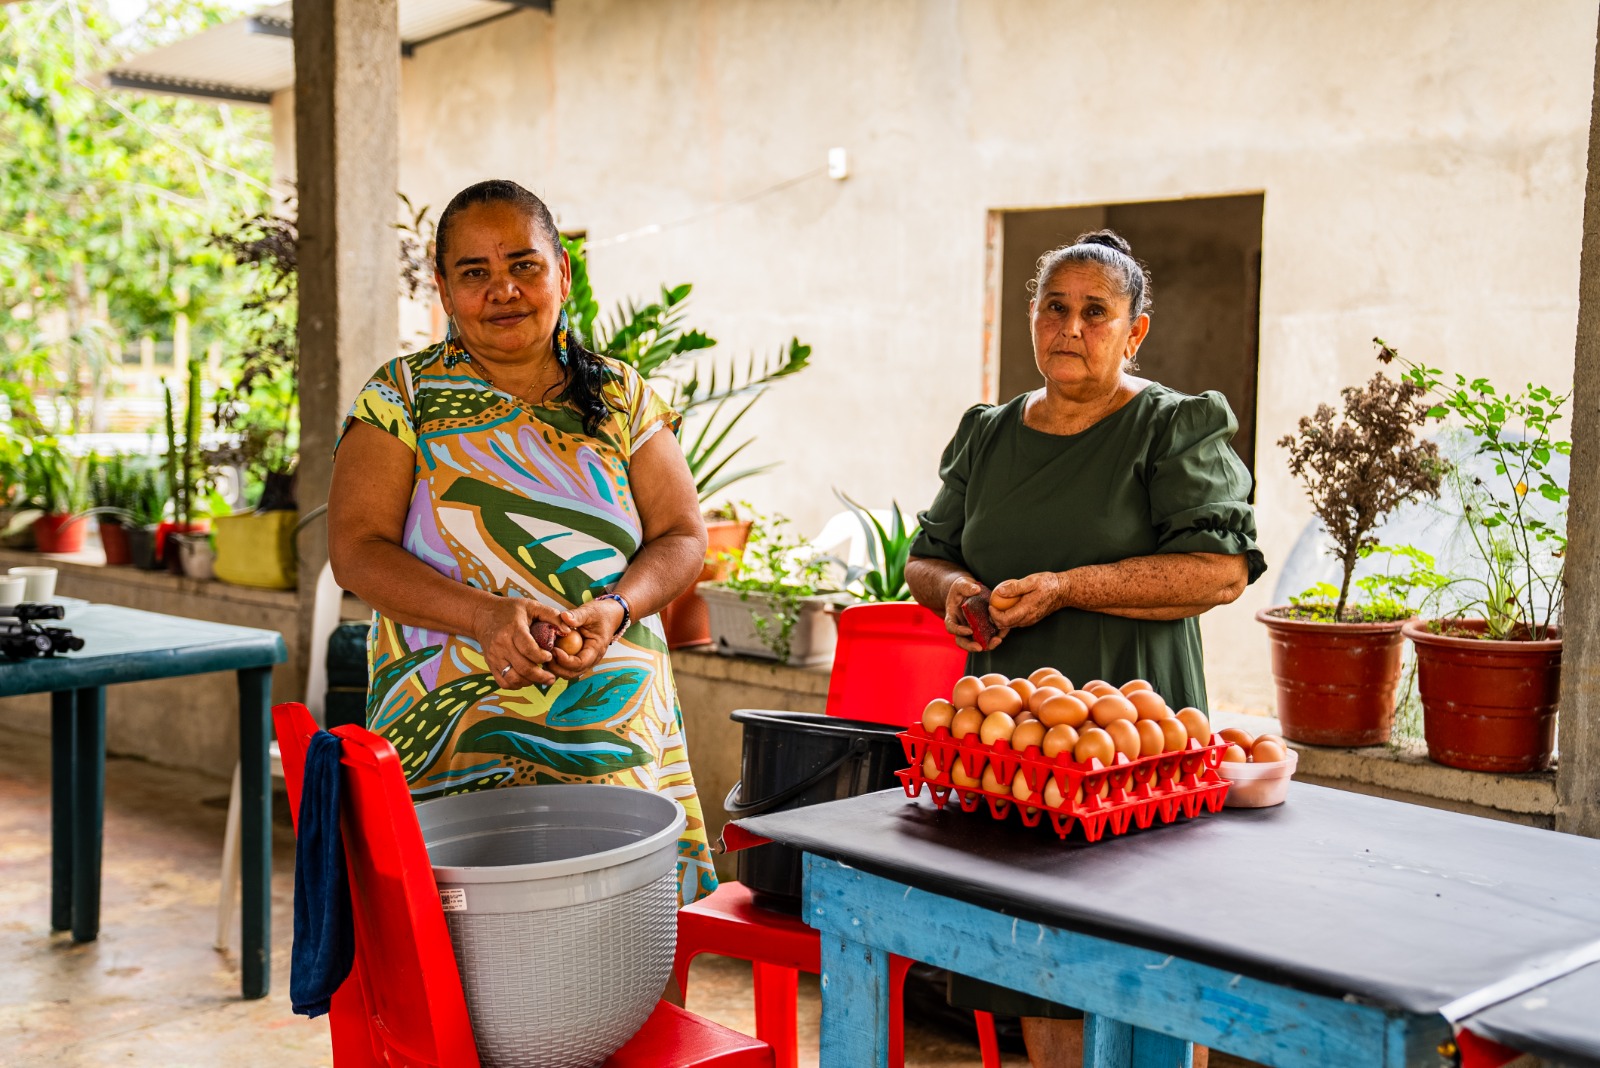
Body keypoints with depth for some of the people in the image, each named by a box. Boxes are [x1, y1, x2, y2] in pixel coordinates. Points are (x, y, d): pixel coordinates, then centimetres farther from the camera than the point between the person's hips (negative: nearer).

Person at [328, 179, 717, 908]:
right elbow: (356, 550, -4)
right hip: (451, 745, -2)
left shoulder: (621, 399, 10)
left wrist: (615, 609, -14)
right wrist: (483, 615, -20)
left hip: (618, 740, 2)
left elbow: (683, 536, 8)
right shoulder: (402, 399, 4)